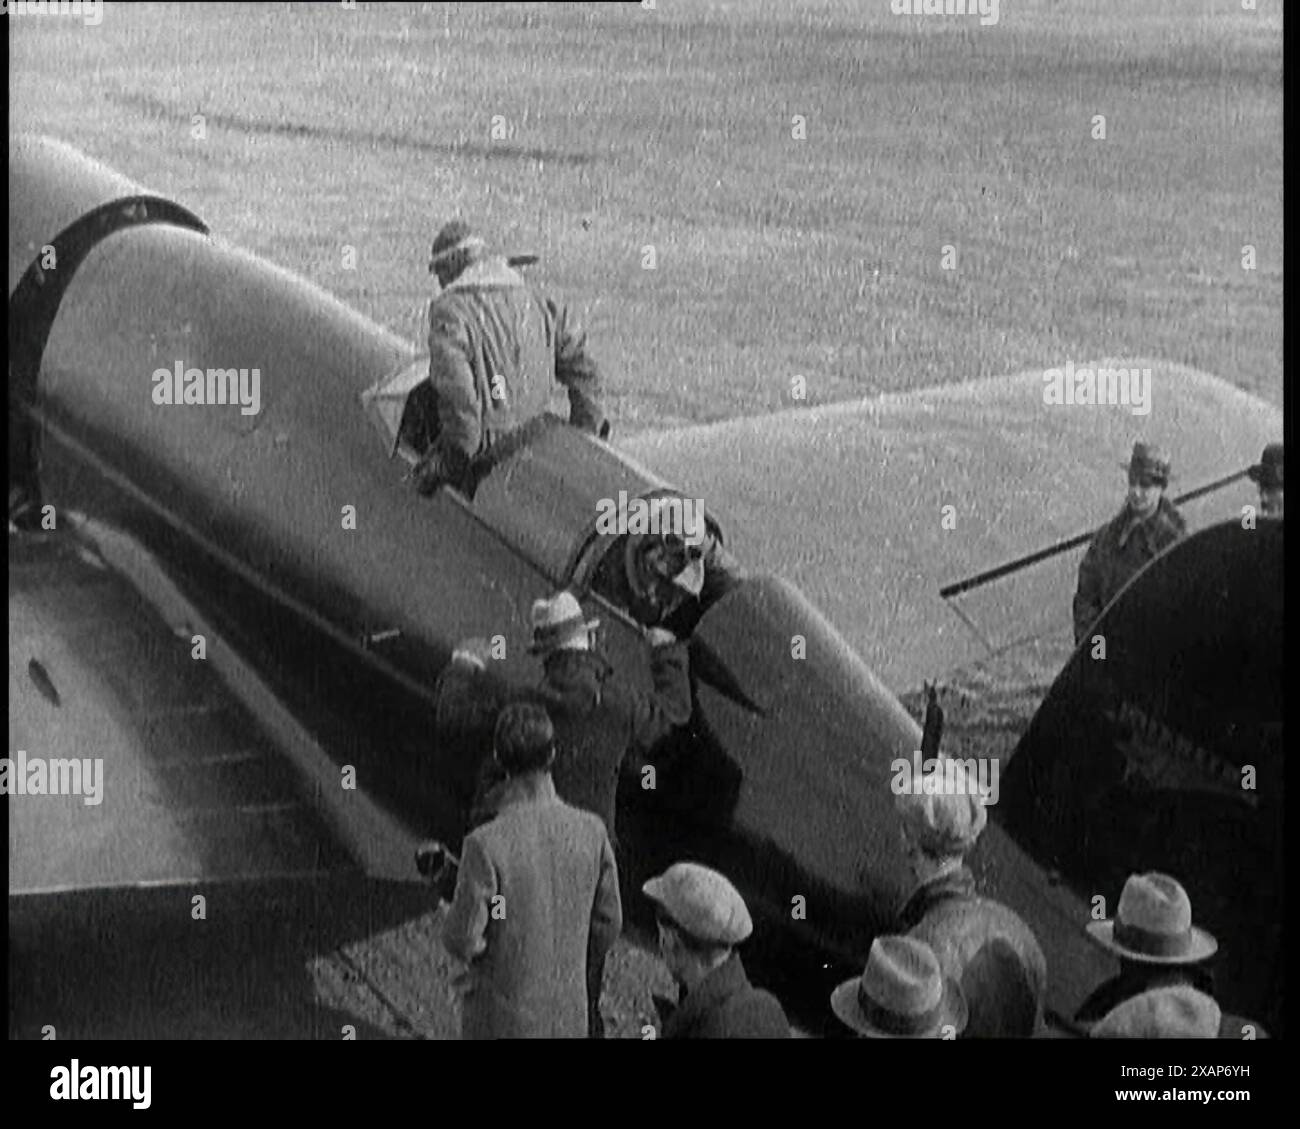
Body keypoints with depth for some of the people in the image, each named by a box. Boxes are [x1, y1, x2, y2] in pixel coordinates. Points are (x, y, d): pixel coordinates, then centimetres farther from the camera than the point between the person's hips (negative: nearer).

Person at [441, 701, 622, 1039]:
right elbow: (607, 925, -4)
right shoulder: (591, 831, -15)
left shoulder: (485, 845, -28)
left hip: (502, 1018, -3)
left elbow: (463, 941, -20)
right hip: (567, 1013, 3)